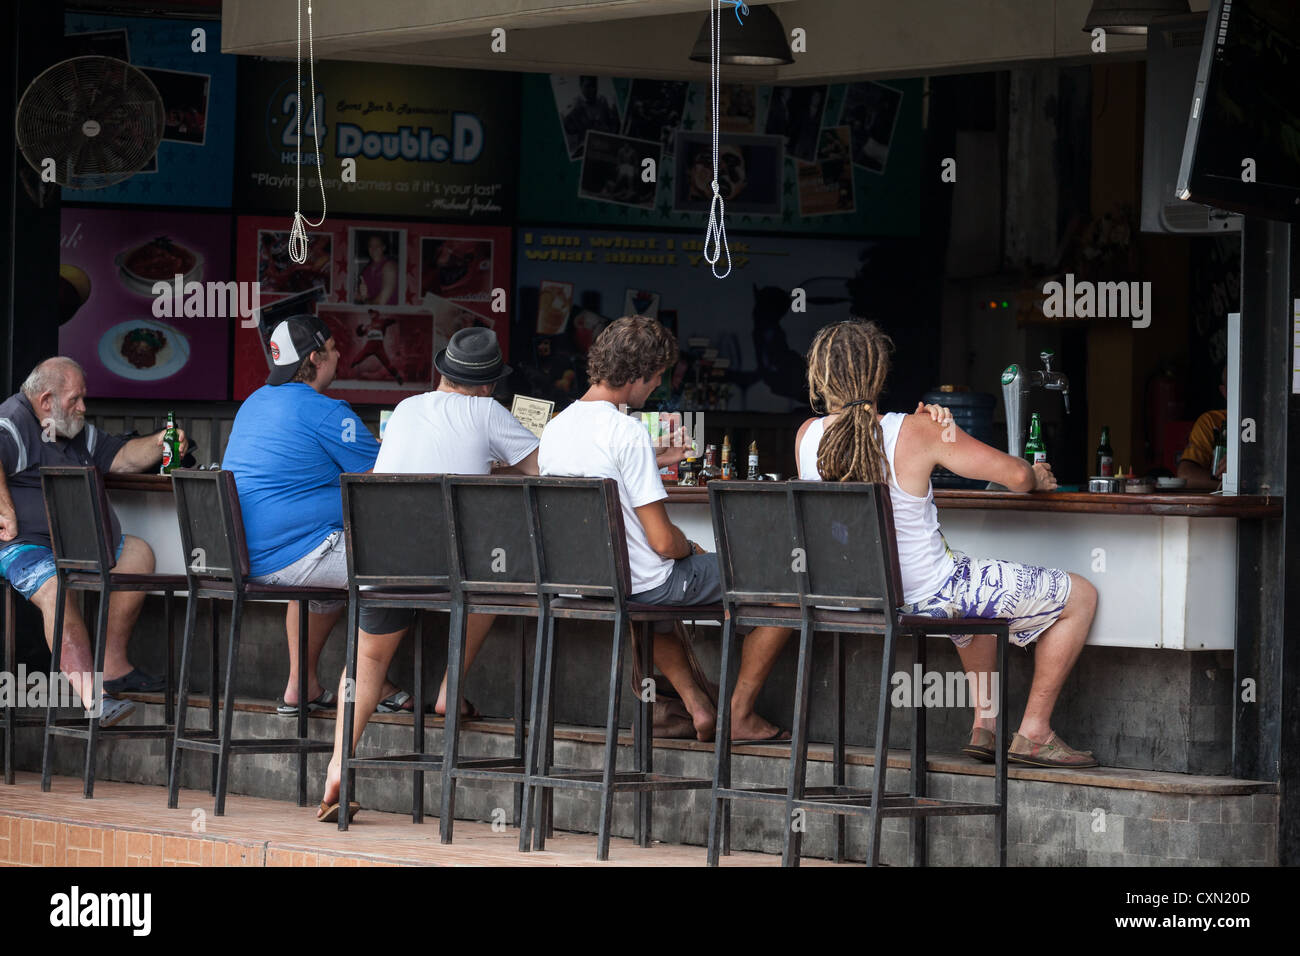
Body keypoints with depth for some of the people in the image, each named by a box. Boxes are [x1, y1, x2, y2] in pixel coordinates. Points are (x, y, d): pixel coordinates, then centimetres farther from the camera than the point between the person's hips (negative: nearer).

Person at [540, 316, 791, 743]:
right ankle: (739, 713, 10)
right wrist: (689, 547, 0)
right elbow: (664, 542, -22)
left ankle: (695, 701, 29)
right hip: (649, 586, -8)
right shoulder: (627, 432, -23)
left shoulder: (554, 429, 1)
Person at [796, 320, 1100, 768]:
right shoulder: (916, 432, -24)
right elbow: (1015, 474, -19)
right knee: (1080, 596, 11)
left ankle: (984, 724, 35)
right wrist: (1038, 478, 6)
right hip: (930, 594, -7)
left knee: (979, 588, 39)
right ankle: (1034, 733, 14)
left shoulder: (807, 437, -7)